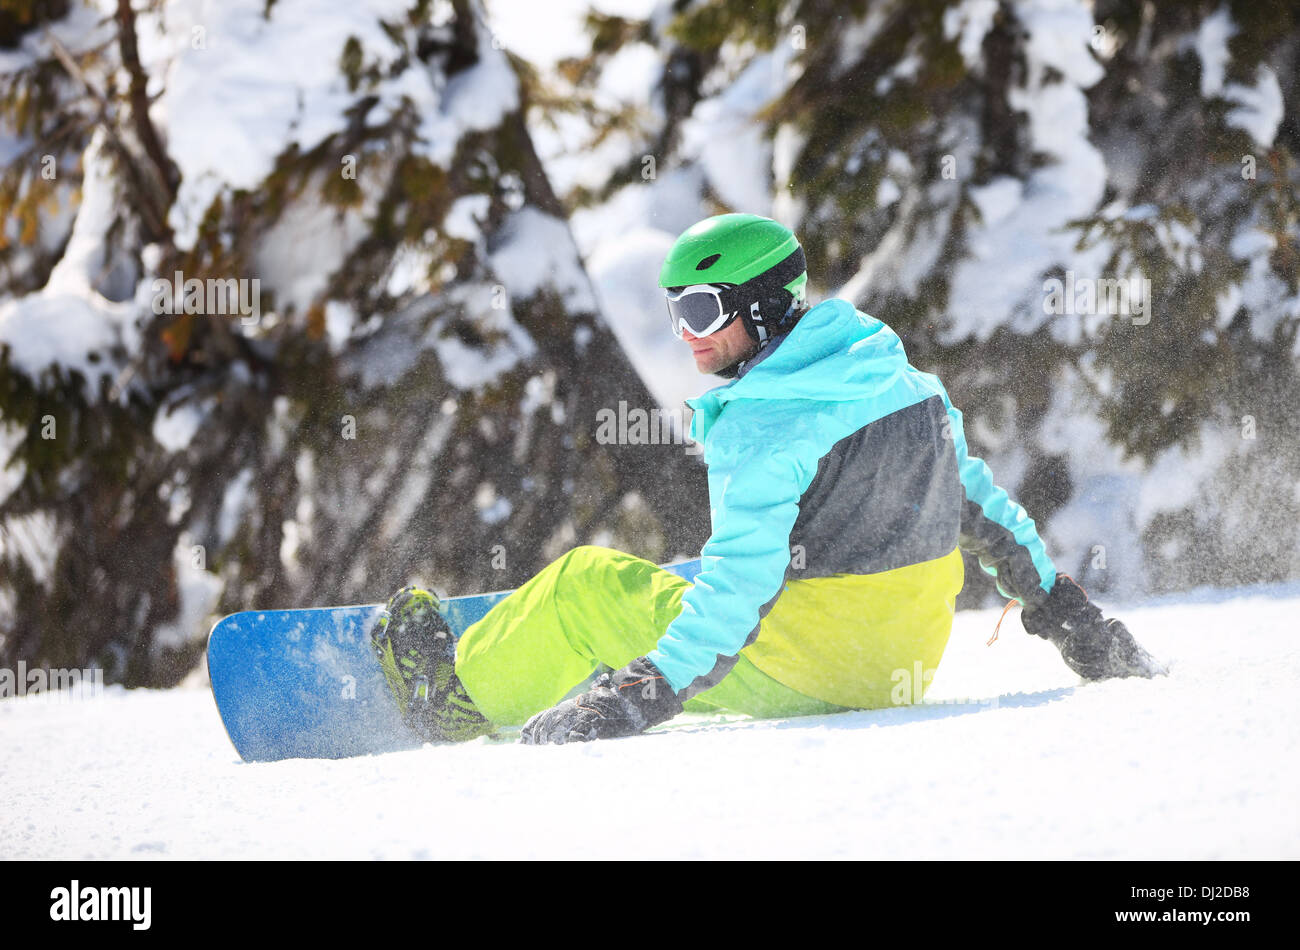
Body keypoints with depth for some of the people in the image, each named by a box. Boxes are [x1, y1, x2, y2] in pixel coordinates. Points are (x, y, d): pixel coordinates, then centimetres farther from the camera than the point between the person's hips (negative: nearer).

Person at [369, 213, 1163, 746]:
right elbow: (981, 503, 13)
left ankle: (460, 697, 22)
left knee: (586, 584, 5)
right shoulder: (904, 379, 5)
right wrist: (1068, 613, 21)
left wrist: (641, 699, -29)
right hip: (903, 665, 8)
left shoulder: (762, 428, -20)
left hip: (805, 670, -8)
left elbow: (739, 587, -28)